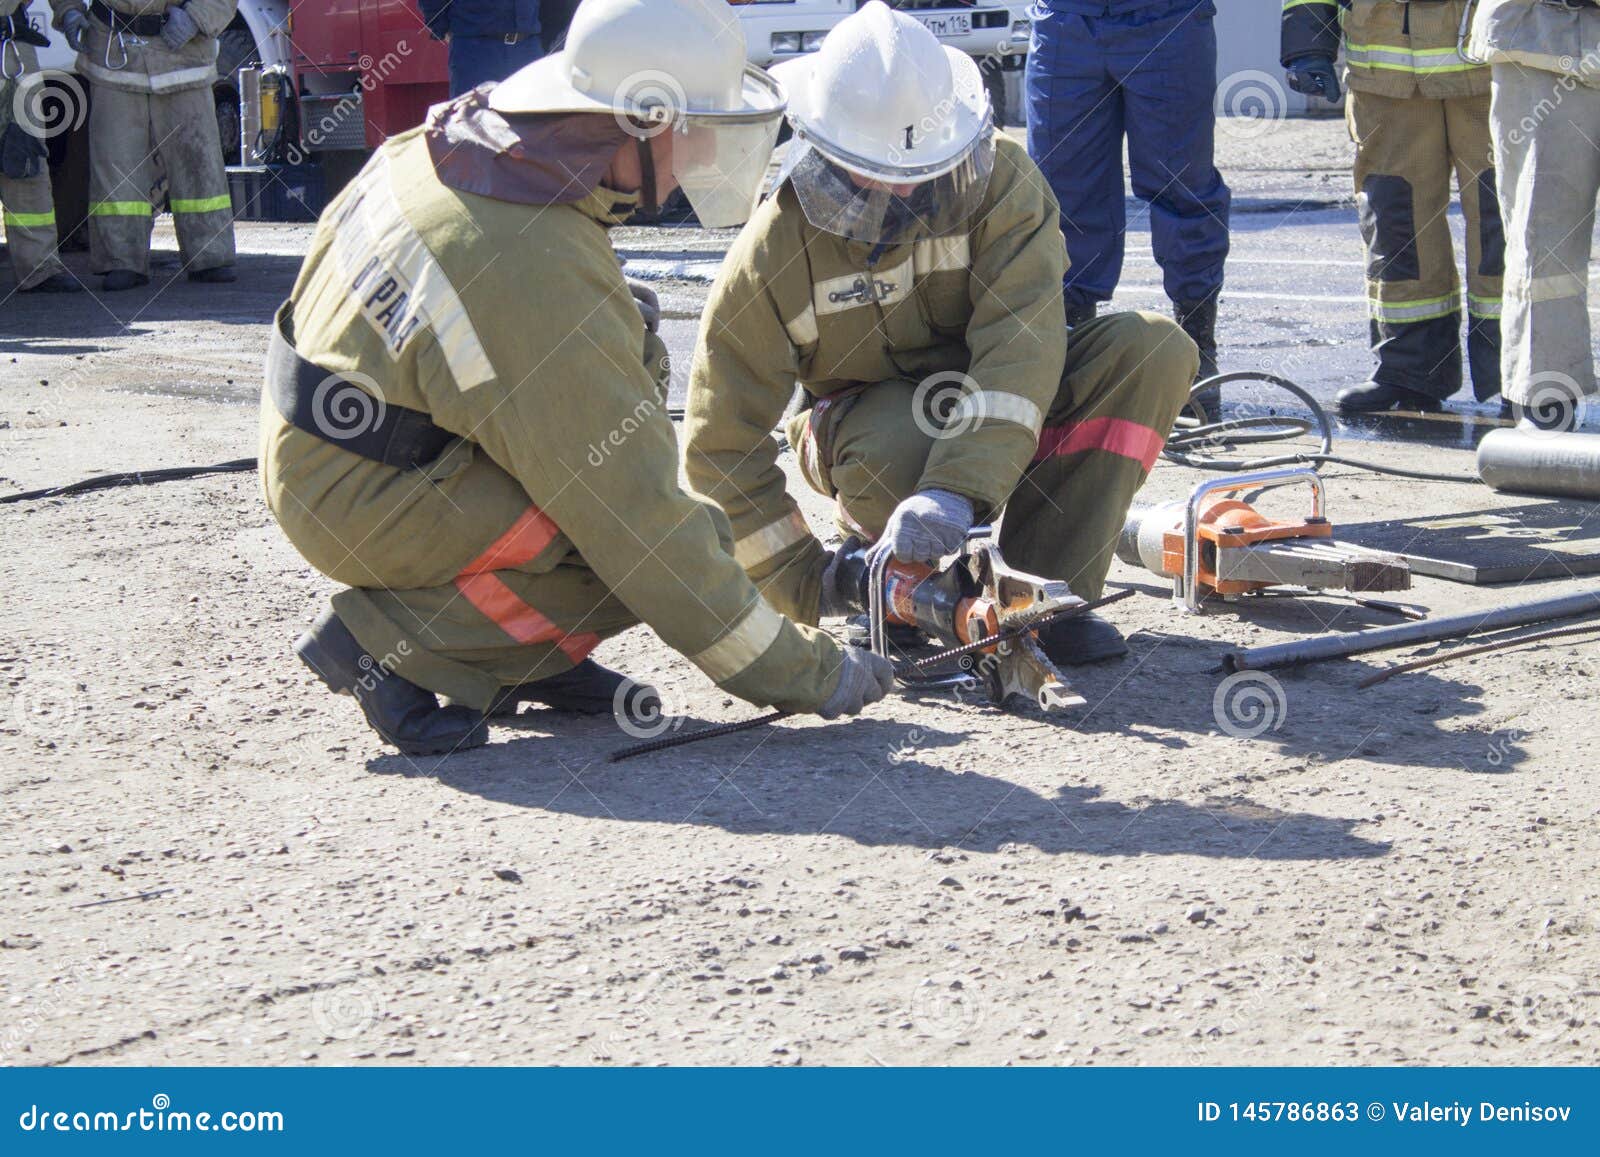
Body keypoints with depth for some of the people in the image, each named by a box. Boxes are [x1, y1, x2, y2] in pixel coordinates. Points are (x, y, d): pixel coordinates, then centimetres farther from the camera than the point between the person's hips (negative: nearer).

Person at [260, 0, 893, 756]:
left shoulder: (454, 136, -4)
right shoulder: (543, 279, -28)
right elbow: (638, 514, -24)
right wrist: (803, 676, -16)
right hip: (362, 505, -9)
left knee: (632, 363, 9)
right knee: (656, 551, -13)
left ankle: (524, 654, 9)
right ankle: (394, 642, -7)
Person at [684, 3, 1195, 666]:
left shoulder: (1000, 181, -19)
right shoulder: (774, 250, -19)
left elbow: (1021, 340, -32)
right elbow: (721, 449, -15)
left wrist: (957, 488, -46)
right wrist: (805, 584, -21)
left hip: (998, 411, 2)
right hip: (869, 414, -2)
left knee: (1154, 350, -24)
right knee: (890, 451, -41)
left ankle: (1043, 590, -17)